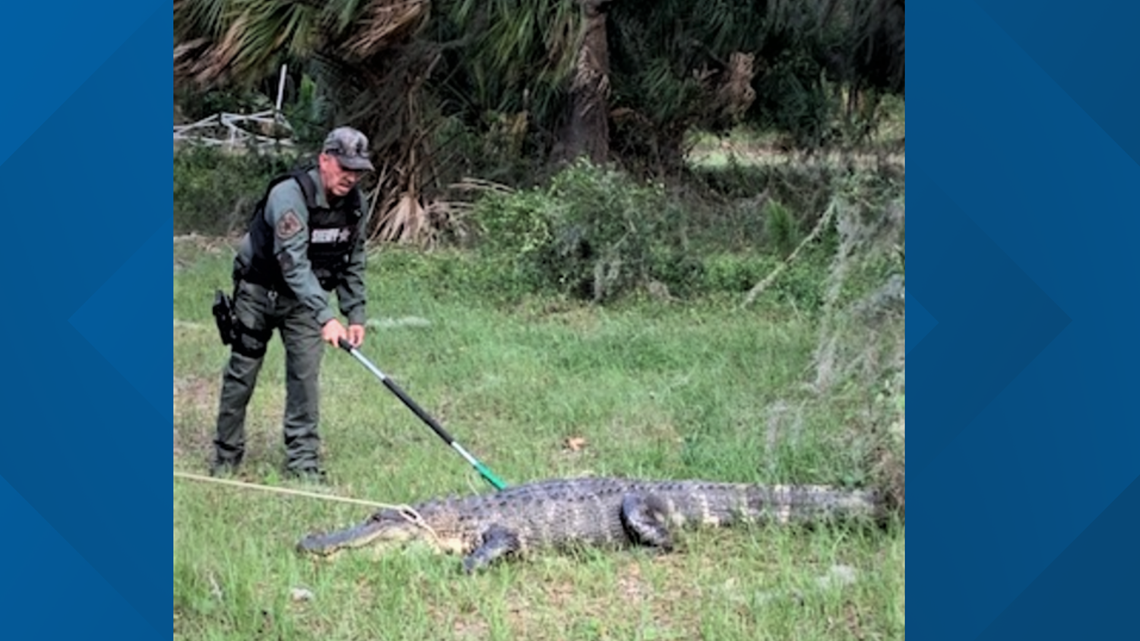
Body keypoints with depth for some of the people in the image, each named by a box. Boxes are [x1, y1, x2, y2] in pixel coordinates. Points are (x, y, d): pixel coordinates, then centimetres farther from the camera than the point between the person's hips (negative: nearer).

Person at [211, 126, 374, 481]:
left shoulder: (356, 204, -8)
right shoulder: (290, 195, -30)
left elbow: (353, 263, 4)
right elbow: (293, 263, -36)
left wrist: (355, 314, -3)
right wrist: (325, 317, -43)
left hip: (304, 294, 5)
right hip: (258, 291, -5)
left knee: (305, 373, -4)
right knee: (242, 371, 3)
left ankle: (303, 460, 0)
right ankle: (226, 455, 16)